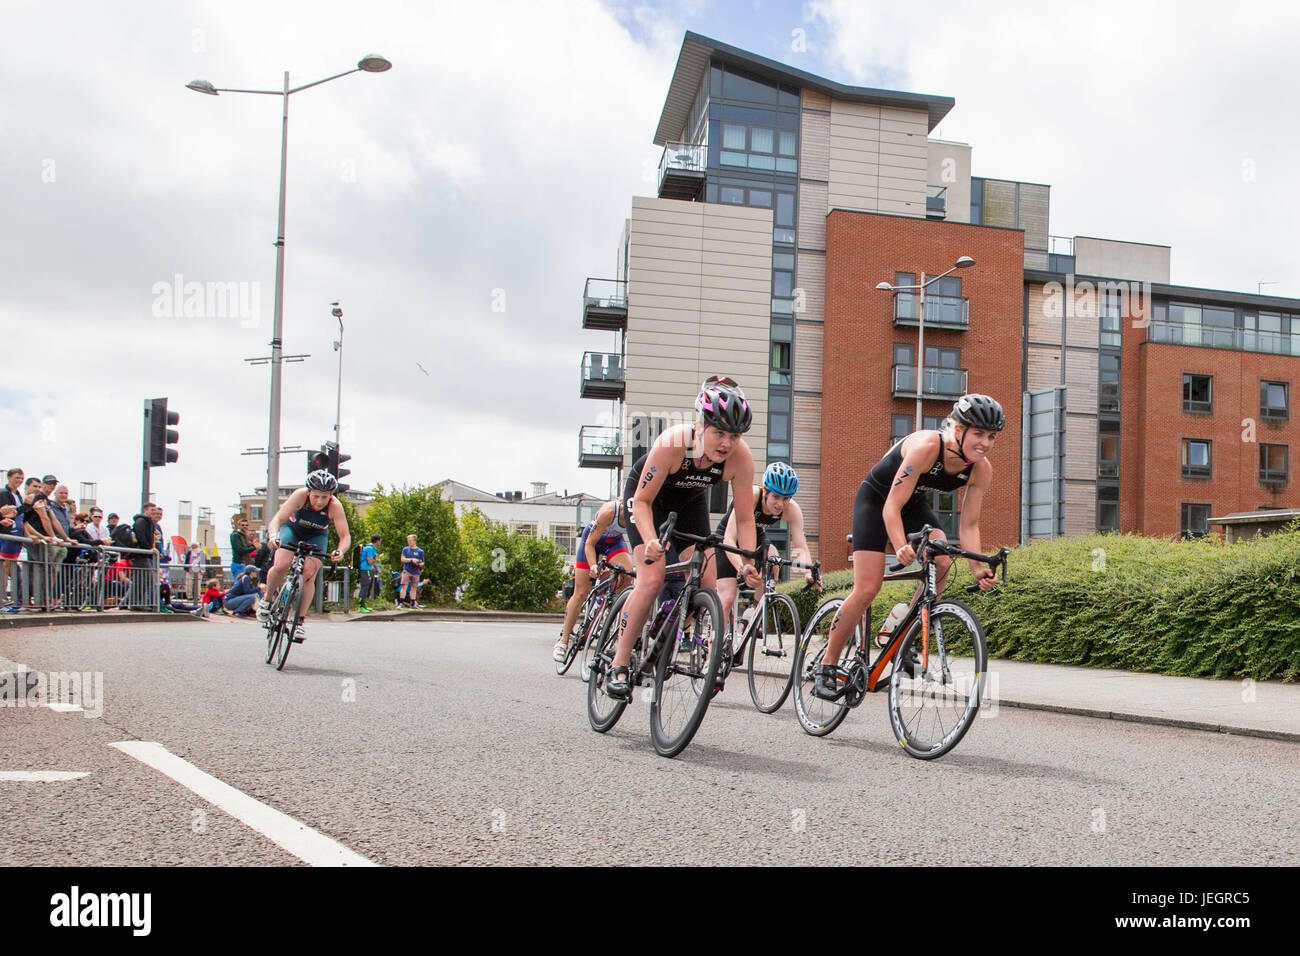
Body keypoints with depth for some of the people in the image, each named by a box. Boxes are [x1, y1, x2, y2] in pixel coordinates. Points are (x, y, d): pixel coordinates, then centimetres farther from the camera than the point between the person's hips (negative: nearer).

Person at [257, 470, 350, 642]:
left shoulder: (335, 506, -31)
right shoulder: (300, 495, -33)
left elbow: (345, 536, -31)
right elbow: (277, 519, -36)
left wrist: (340, 551, -52)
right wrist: (274, 536, -57)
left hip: (316, 536, 1)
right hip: (292, 528, -1)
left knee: (309, 573, -19)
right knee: (281, 565, -25)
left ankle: (299, 620, -7)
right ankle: (266, 599, 3)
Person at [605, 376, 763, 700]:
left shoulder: (740, 457, -30)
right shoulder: (673, 443, -39)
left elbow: (744, 519, -21)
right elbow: (643, 501, -29)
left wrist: (749, 564, -34)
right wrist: (651, 541, -46)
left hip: (690, 501, 4)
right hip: (647, 495, -4)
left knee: (706, 585, -9)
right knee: (652, 579, -20)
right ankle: (618, 666, -11)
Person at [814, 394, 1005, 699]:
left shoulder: (981, 471, -17)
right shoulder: (926, 446, -36)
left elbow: (969, 525, -11)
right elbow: (892, 507, -35)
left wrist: (977, 568, -26)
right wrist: (901, 547, -50)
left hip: (914, 504, 5)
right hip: (875, 499, -5)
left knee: (941, 561, -23)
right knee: (867, 588, -13)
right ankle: (827, 667, 1)